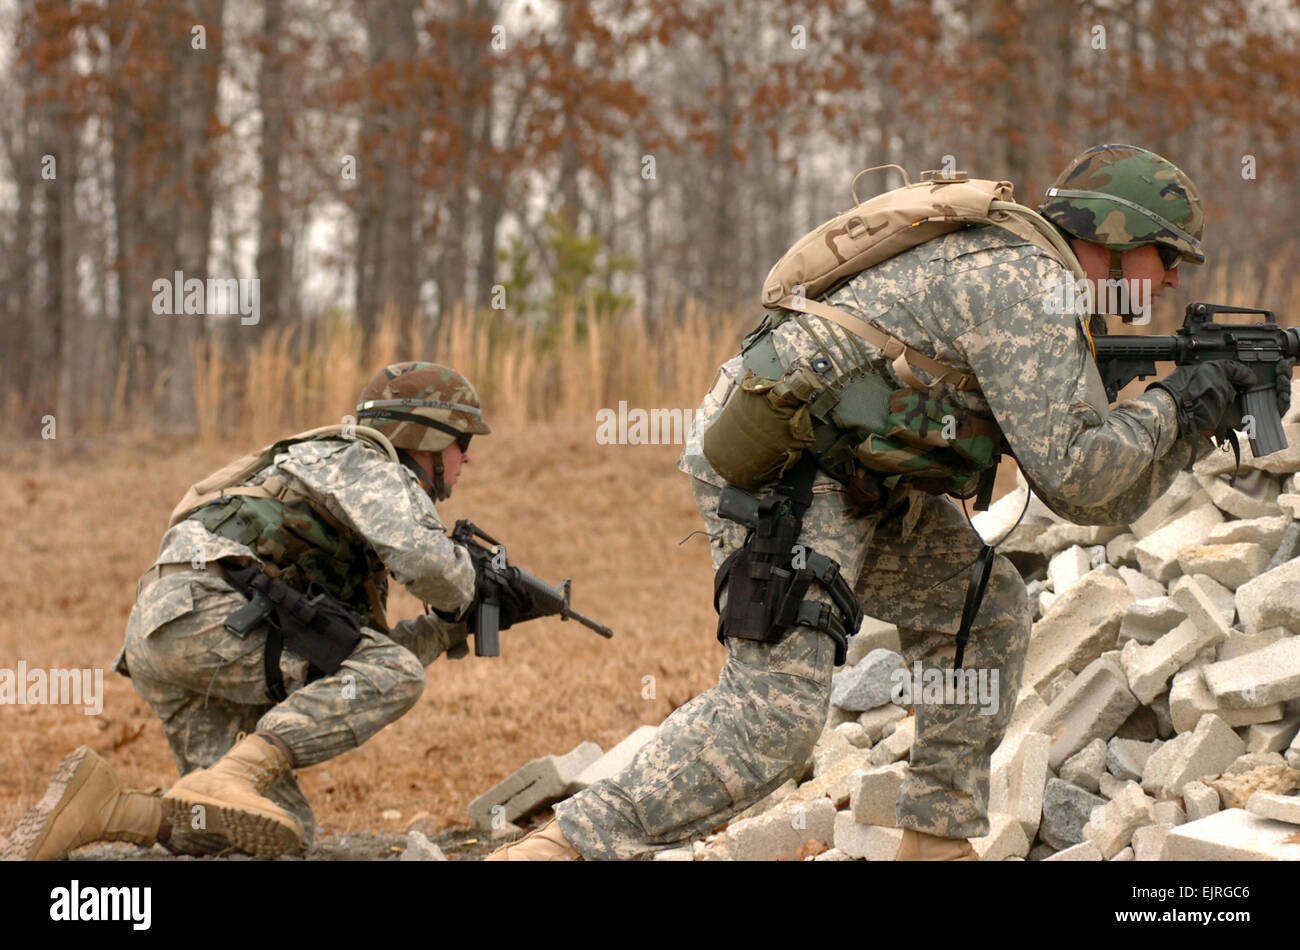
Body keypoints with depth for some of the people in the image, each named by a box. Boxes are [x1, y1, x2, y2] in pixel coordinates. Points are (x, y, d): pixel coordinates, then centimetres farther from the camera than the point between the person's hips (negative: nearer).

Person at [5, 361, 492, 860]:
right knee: (396, 676, -17)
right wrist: (462, 591, 7)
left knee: (286, 833, 0)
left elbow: (364, 668, 33)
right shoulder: (368, 467, 4)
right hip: (201, 610, -9)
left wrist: (447, 629, 25)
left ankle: (97, 803, -9)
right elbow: (423, 561, -15)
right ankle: (229, 781, -31)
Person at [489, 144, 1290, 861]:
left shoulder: (1057, 315, 21)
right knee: (775, 714, -20)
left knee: (982, 608, 14)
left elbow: (1095, 504, 21)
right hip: (771, 456, -11)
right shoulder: (1028, 283, -11)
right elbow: (1069, 471, -17)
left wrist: (1194, 428, 12)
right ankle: (568, 845, -21)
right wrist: (1171, 407, -3)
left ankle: (939, 842, 17)